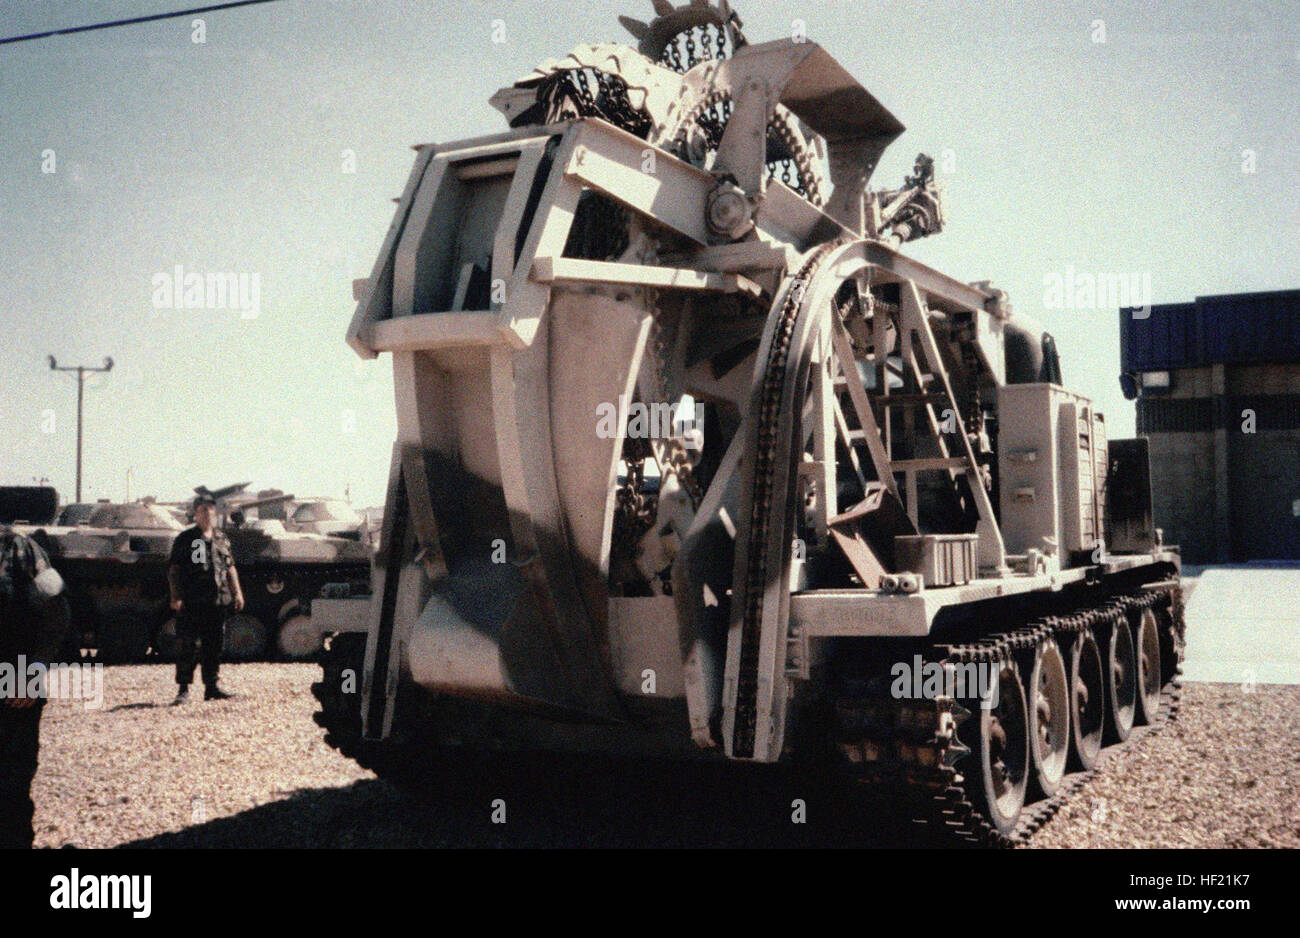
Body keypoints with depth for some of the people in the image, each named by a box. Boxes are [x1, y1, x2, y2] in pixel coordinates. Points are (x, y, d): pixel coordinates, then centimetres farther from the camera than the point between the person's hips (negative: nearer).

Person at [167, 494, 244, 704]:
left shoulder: (222, 540, 16)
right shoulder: (185, 539, 2)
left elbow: (230, 568, 21)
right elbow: (173, 569, -2)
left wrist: (237, 592, 14)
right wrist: (176, 596, -11)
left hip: (218, 600, 5)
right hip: (191, 602, -4)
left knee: (213, 645, 8)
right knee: (187, 645, -6)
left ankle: (211, 687, 14)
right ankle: (183, 689, -1)